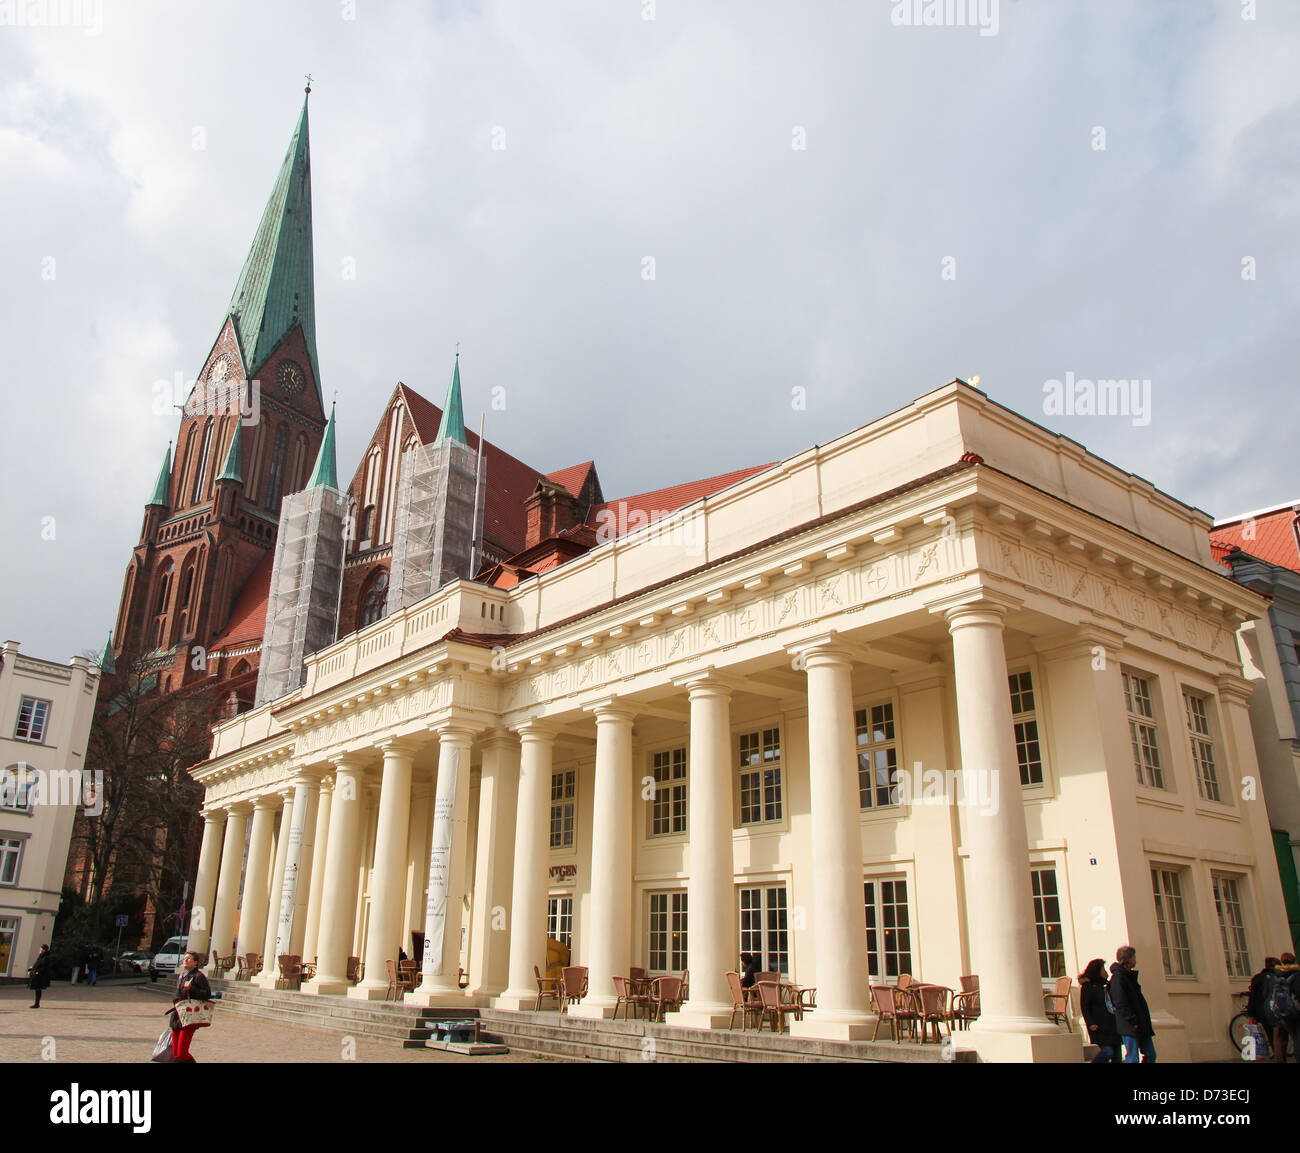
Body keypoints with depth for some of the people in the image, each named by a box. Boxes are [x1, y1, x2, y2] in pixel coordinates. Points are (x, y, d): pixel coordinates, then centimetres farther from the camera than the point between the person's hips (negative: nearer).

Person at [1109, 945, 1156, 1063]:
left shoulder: (1130, 976, 17)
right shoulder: (1118, 977, -13)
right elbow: (1120, 1004, -19)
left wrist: (1144, 1022, 15)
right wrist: (1133, 1021, -21)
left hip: (1141, 1024, 10)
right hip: (1129, 1026, -10)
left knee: (1150, 1055, 9)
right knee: (1132, 1058, -8)